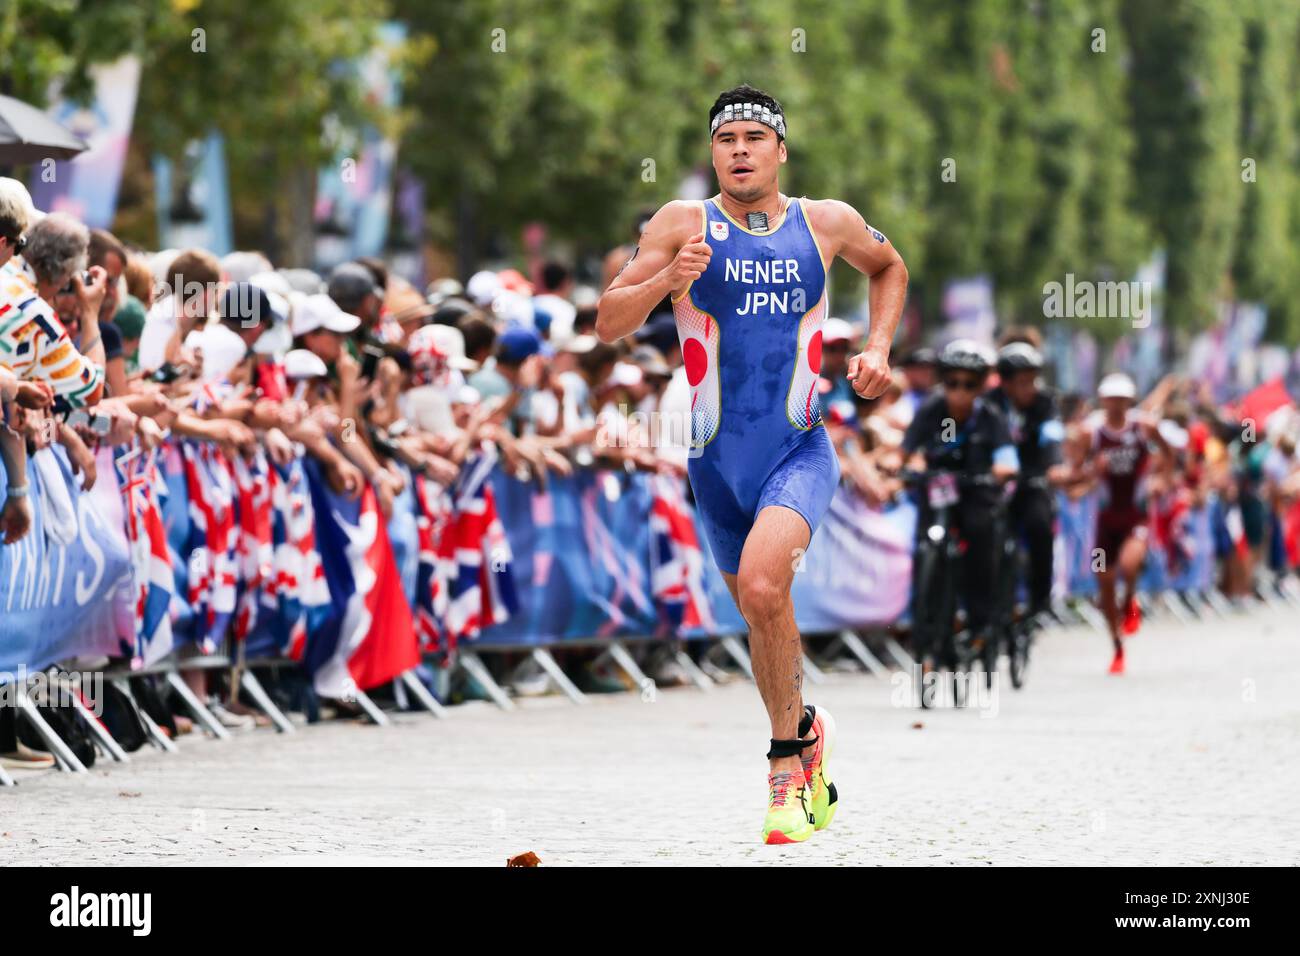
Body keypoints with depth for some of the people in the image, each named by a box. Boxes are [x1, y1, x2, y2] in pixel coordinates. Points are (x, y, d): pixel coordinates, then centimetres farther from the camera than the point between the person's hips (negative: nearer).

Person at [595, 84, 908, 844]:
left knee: (762, 583, -26)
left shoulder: (827, 224, 3)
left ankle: (788, 755, -12)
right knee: (761, 611, 13)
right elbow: (609, 325, -5)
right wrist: (666, 281, -23)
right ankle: (806, 733, 40)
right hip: (719, 461, 2)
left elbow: (889, 268, 25)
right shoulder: (684, 224, -1)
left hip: (801, 452, -2)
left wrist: (878, 347, 9)